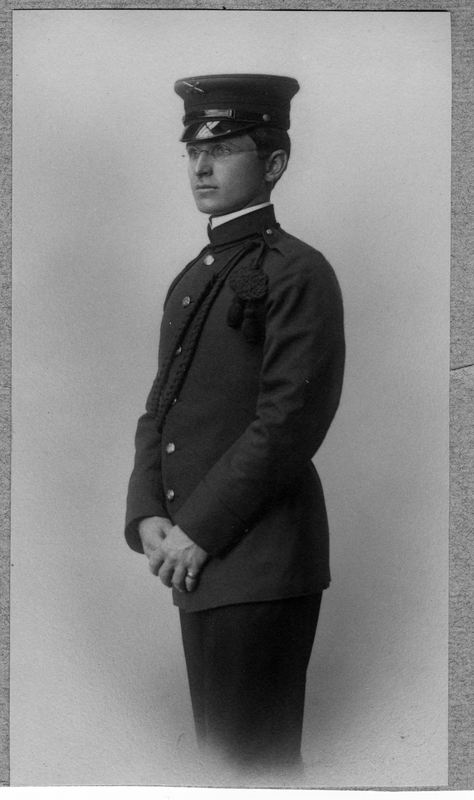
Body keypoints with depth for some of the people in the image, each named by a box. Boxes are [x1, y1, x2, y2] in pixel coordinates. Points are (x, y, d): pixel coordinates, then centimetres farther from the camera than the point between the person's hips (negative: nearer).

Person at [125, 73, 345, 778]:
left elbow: (289, 422, -17)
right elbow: (160, 409, 16)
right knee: (215, 751, 16)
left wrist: (199, 530, -15)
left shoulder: (297, 273, -9)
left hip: (261, 564, -8)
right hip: (196, 562, 8)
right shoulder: (191, 279, 18)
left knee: (254, 757, -2)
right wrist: (148, 516, 0)